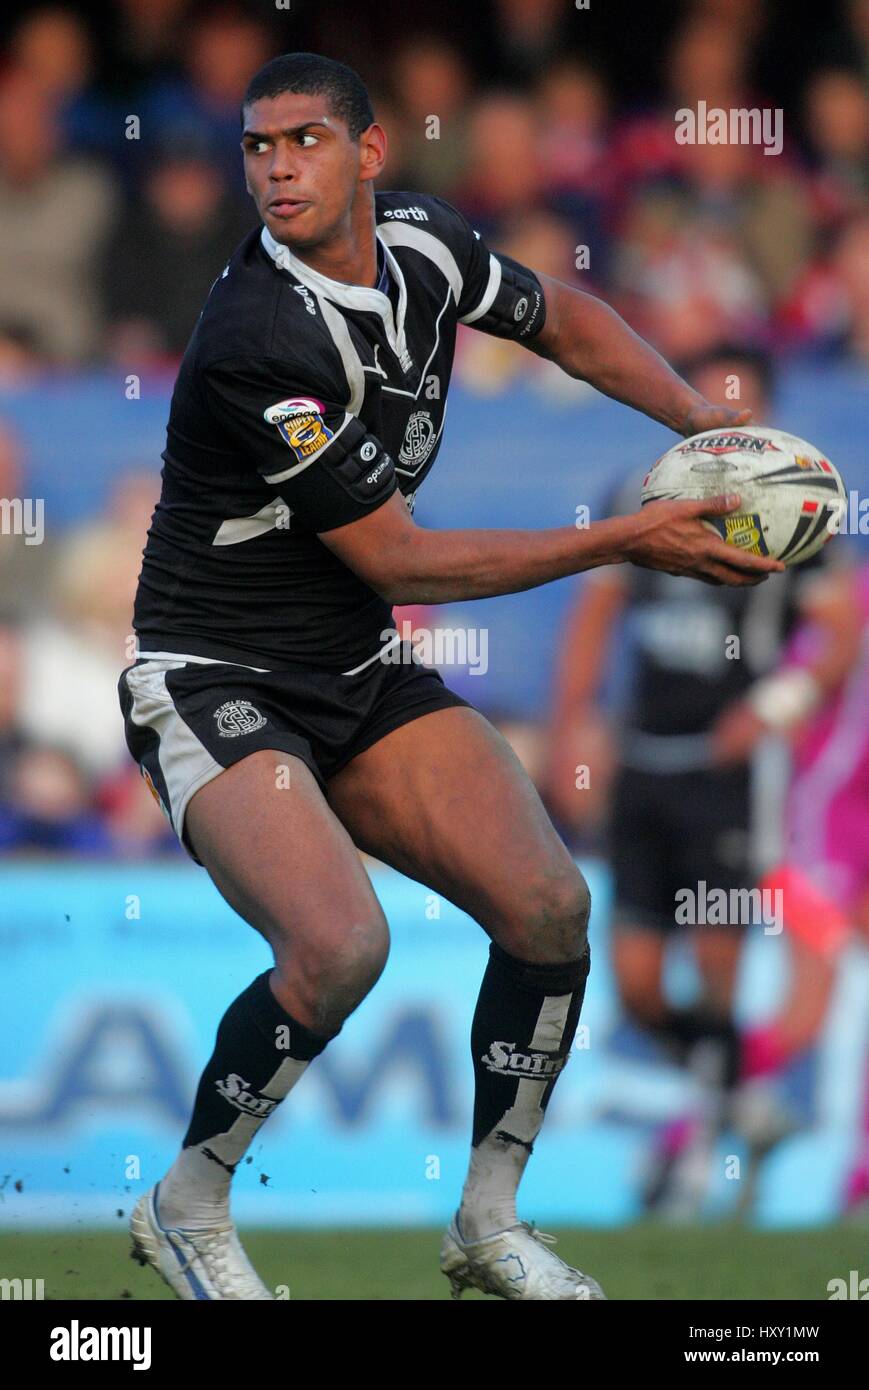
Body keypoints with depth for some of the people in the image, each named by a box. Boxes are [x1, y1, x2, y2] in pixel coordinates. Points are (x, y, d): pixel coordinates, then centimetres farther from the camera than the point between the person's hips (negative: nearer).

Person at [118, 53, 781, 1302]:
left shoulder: (421, 244, -3)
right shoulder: (259, 341, -27)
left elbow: (563, 319, 20)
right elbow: (400, 562, -21)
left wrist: (704, 423, 5)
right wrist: (628, 542, -18)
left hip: (359, 676, 8)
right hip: (216, 688, -7)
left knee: (549, 907, -6)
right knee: (340, 948, -29)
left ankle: (489, 1222, 13)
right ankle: (187, 1209, -4)